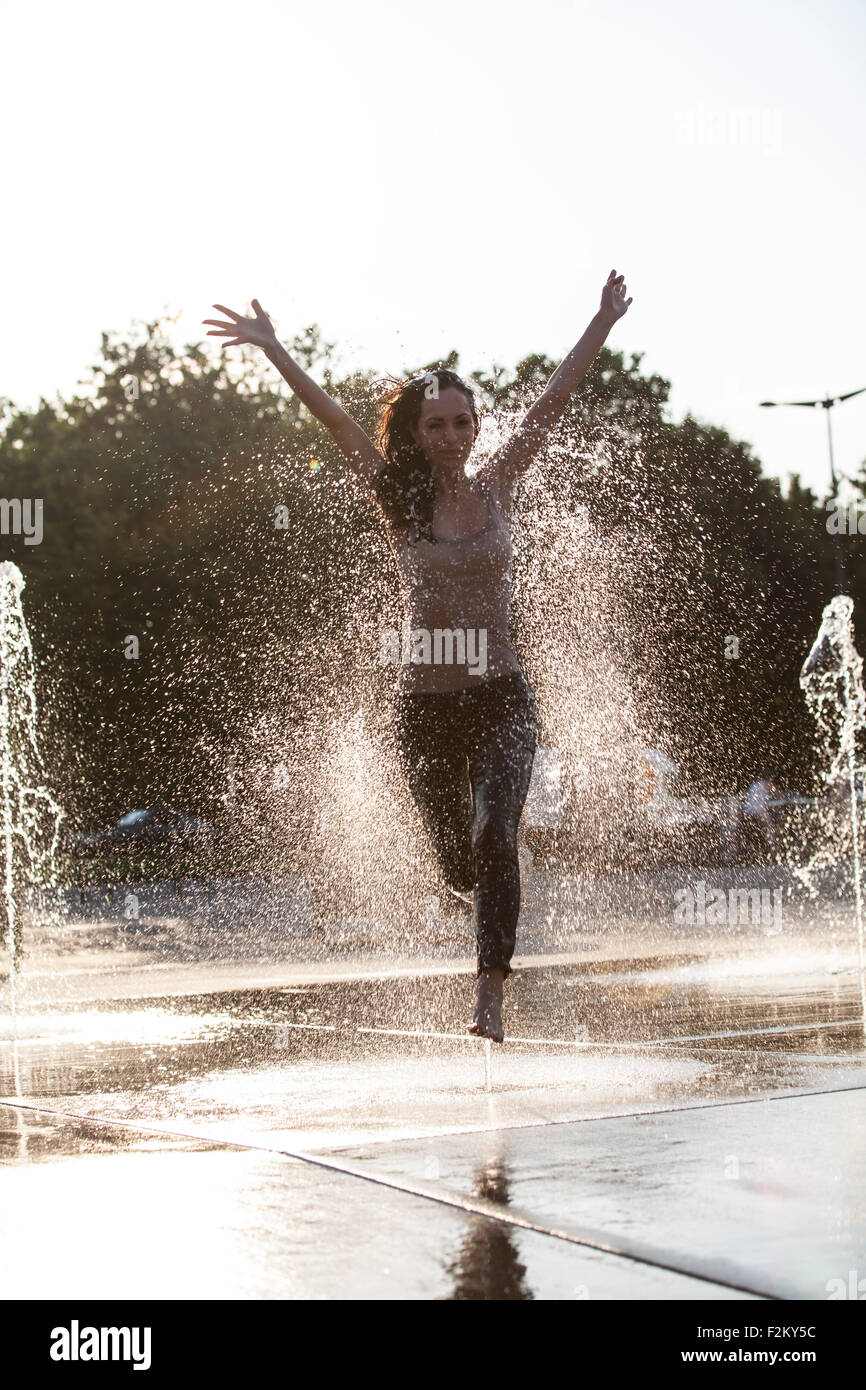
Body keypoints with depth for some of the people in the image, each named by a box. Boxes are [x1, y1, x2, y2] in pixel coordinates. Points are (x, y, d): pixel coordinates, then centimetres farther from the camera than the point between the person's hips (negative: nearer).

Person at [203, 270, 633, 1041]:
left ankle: (491, 993, -18)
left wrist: (602, 325, -5)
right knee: (455, 858, 12)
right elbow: (335, 419, -6)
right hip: (424, 703, 1)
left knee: (495, 834, -20)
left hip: (501, 697, -1)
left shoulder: (496, 487, 1)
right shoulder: (398, 498, 0)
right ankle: (494, 904, 49)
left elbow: (553, 401, -3)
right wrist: (273, 348, -11)